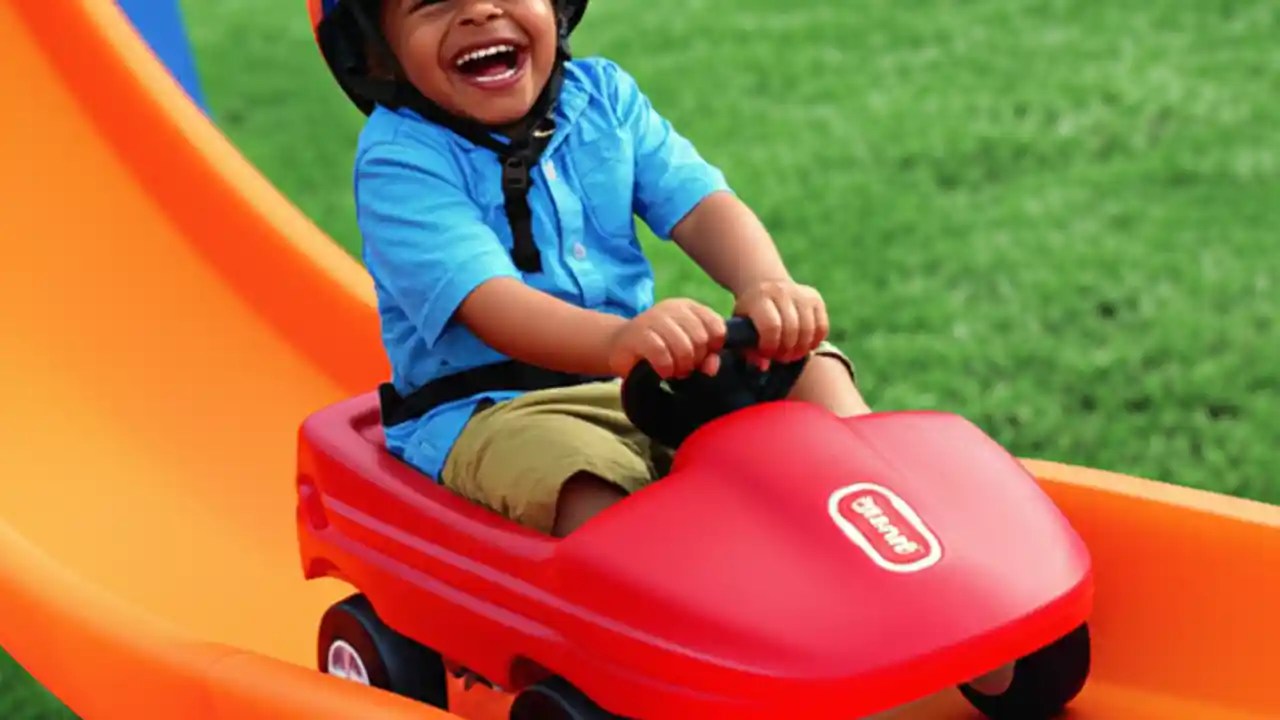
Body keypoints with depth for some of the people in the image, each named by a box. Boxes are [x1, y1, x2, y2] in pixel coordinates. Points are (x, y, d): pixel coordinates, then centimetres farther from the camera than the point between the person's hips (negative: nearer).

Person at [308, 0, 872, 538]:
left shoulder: (602, 94, 6)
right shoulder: (399, 158, -11)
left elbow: (702, 205, -5)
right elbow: (487, 302, -26)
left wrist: (768, 288, -28)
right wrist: (616, 340, -46)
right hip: (484, 411, -6)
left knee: (809, 364, -7)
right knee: (601, 501, -35)